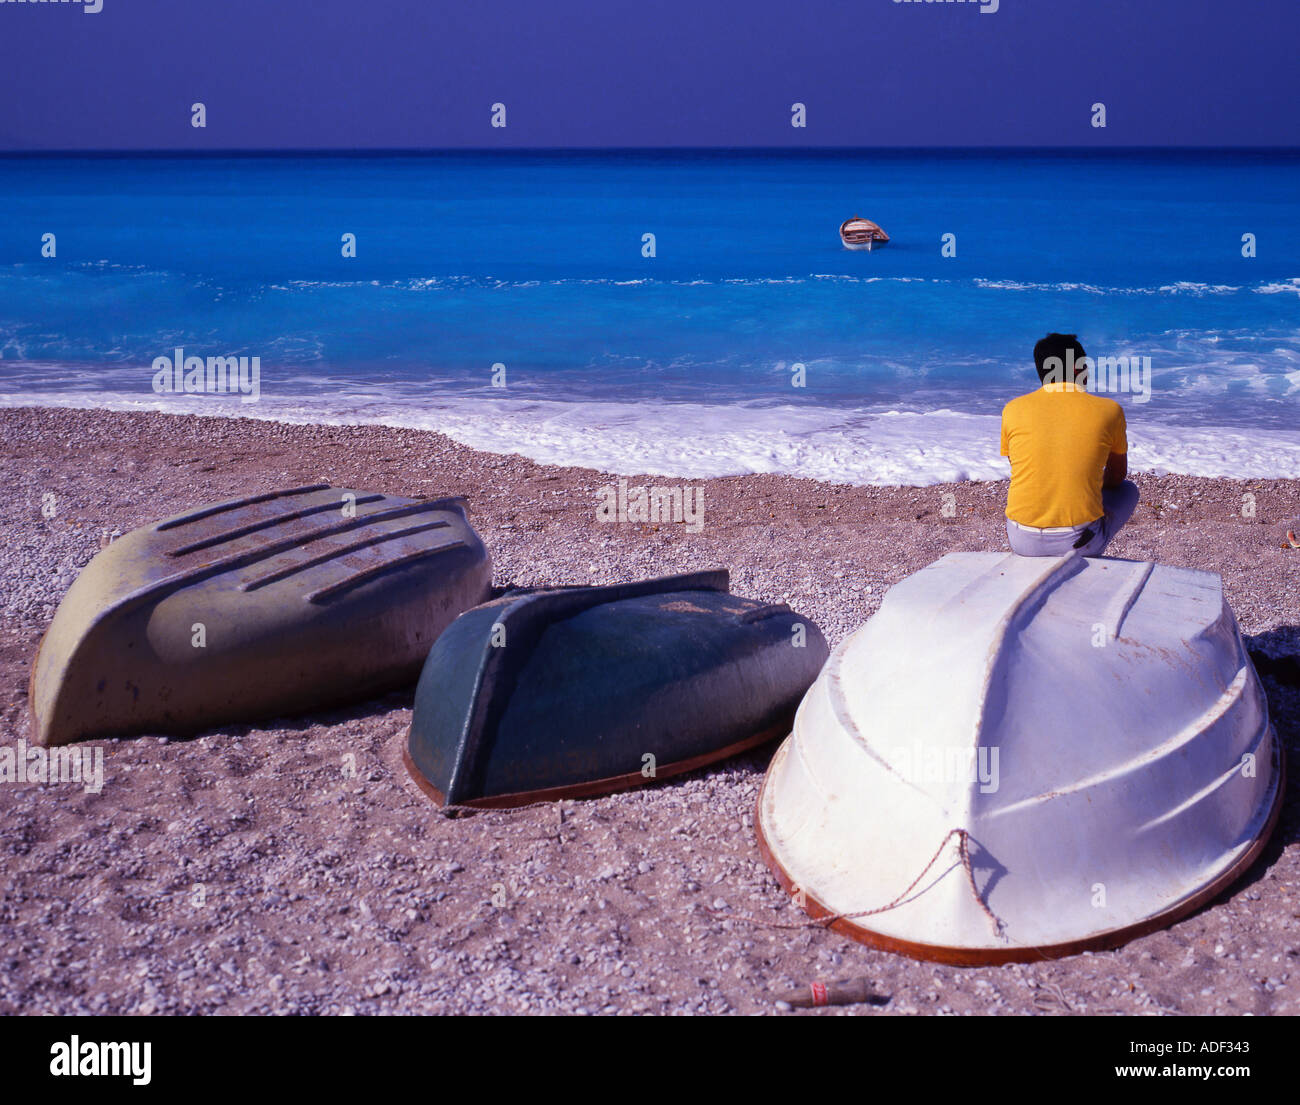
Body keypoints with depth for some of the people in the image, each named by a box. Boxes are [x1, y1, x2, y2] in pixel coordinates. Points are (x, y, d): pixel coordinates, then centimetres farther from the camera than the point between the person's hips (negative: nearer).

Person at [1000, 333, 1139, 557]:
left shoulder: (1013, 410, 2)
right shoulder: (1108, 410, -1)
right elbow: (1117, 475, 15)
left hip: (1024, 541, 3)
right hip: (1080, 541, -2)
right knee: (1128, 489, 28)